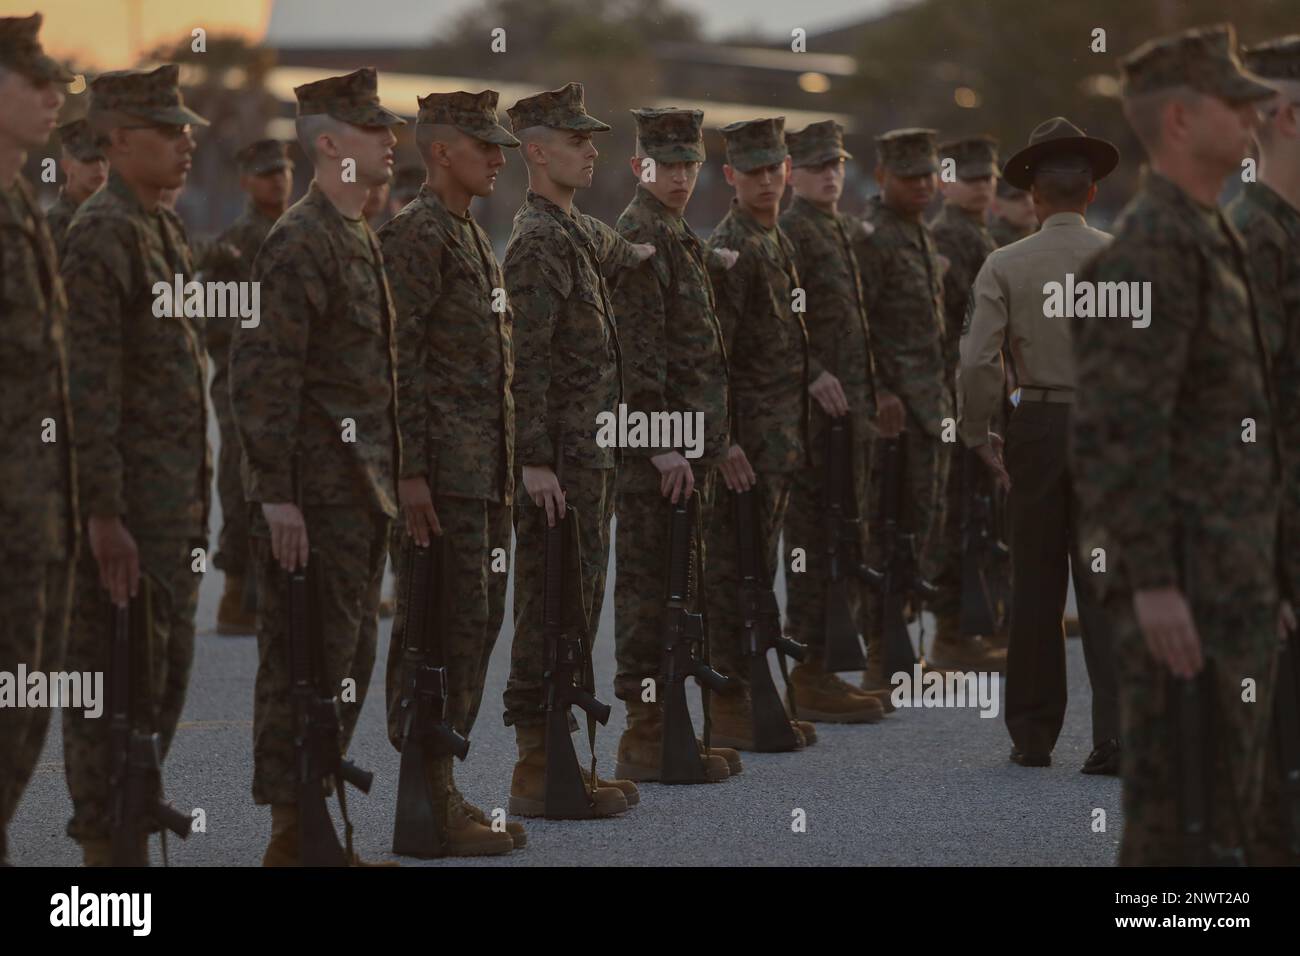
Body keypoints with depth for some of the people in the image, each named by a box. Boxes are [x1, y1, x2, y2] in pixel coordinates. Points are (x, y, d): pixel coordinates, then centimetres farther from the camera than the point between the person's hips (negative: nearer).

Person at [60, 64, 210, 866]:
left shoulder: (167, 230, 15)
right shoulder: (101, 237, -15)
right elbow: (88, 389, -19)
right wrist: (104, 515, -22)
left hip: (178, 496, 9)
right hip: (131, 498, -9)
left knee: (170, 662, 14)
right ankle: (104, 837, 3)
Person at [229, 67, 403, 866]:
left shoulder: (362, 239, 16)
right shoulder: (300, 243, -15)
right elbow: (263, 374, -19)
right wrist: (276, 496, -22)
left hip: (363, 492, 10)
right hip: (318, 495, -10)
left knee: (352, 657, 13)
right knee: (307, 659, -5)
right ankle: (292, 836, -1)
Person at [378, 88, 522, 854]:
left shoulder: (475, 239, 19)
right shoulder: (416, 236, -11)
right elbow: (399, 362, -17)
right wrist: (411, 474, -21)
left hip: (488, 475, 10)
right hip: (445, 475, -10)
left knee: (478, 624, 11)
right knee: (440, 631, -7)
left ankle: (446, 786, 17)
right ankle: (428, 799, -3)